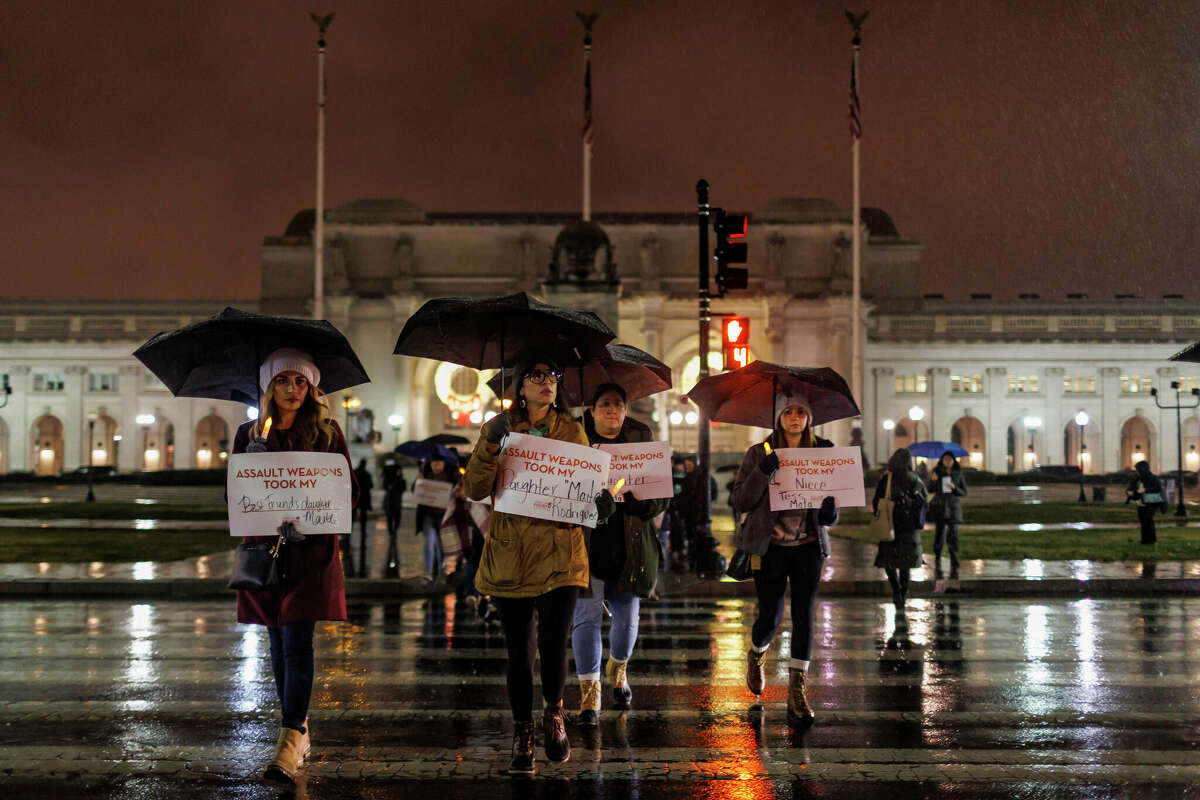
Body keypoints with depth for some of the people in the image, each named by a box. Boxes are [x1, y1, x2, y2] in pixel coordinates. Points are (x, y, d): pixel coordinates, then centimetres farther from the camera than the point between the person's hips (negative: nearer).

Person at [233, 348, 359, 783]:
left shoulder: (326, 432, 3)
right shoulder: (249, 434, 10)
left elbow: (349, 493, 3)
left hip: (310, 549, -3)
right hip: (265, 547, 3)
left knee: (297, 644, -12)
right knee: (279, 645, 9)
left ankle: (289, 744, -15)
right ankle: (300, 729, 22)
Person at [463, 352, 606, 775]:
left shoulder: (572, 431, 8)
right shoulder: (499, 428, 4)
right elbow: (476, 490, -4)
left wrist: (599, 502, -9)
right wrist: (490, 445, -18)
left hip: (559, 553, 0)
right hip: (510, 553, 0)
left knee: (554, 645, -7)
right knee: (519, 650, 5)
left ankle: (554, 713, 24)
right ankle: (522, 736, 22)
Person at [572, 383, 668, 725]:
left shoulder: (641, 439, 8)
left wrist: (640, 500, -15)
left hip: (629, 547, 3)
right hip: (587, 543, -2)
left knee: (627, 615, 11)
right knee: (587, 616, -8)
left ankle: (618, 669, 40)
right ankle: (590, 693, -1)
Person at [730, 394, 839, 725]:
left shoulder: (822, 452, 5)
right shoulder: (759, 454, -1)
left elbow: (833, 494, 12)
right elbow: (739, 502, -6)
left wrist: (830, 512, -12)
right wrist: (763, 471, -21)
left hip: (808, 546, 2)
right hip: (771, 547, -2)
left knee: (804, 617, -4)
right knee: (770, 616, 2)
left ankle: (796, 692, 2)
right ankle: (756, 656, 37)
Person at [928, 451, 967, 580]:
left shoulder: (958, 474, 4)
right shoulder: (937, 472, 3)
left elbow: (964, 493, 6)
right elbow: (930, 490, 2)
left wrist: (954, 488, -13)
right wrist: (933, 481, -17)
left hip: (953, 508, 0)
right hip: (940, 506, 0)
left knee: (953, 536, -9)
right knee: (939, 535, -3)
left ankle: (954, 569, -8)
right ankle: (937, 563, 19)